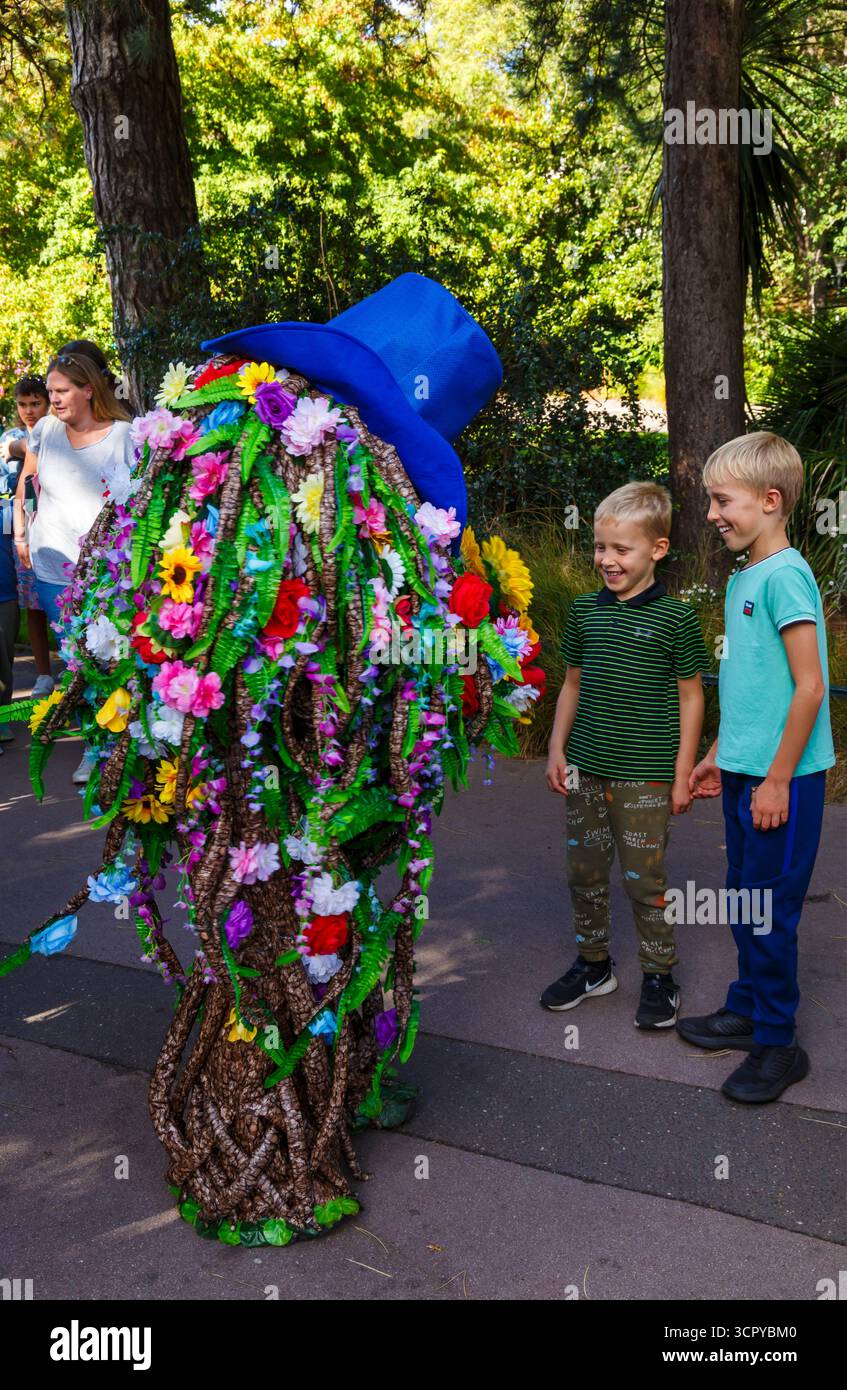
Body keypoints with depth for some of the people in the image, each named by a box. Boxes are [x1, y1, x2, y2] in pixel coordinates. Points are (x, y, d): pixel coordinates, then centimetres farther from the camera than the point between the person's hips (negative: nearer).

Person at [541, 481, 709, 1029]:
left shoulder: (676, 618, -9)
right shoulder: (585, 610, 4)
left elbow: (691, 697, -5)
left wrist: (683, 773, -6)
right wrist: (558, 749, 9)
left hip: (645, 775, -5)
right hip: (586, 768, 5)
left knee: (644, 878, 4)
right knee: (584, 871, 14)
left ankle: (659, 976, 23)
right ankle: (593, 964, 32)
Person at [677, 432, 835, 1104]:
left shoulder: (784, 576, -17)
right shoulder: (741, 578, 11)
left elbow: (809, 687, -20)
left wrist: (777, 781, -18)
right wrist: (718, 756, 22)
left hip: (781, 779, -9)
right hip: (745, 772, 9)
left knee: (769, 913, 1)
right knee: (745, 901, 18)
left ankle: (778, 1044, 15)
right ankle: (748, 1010, 34)